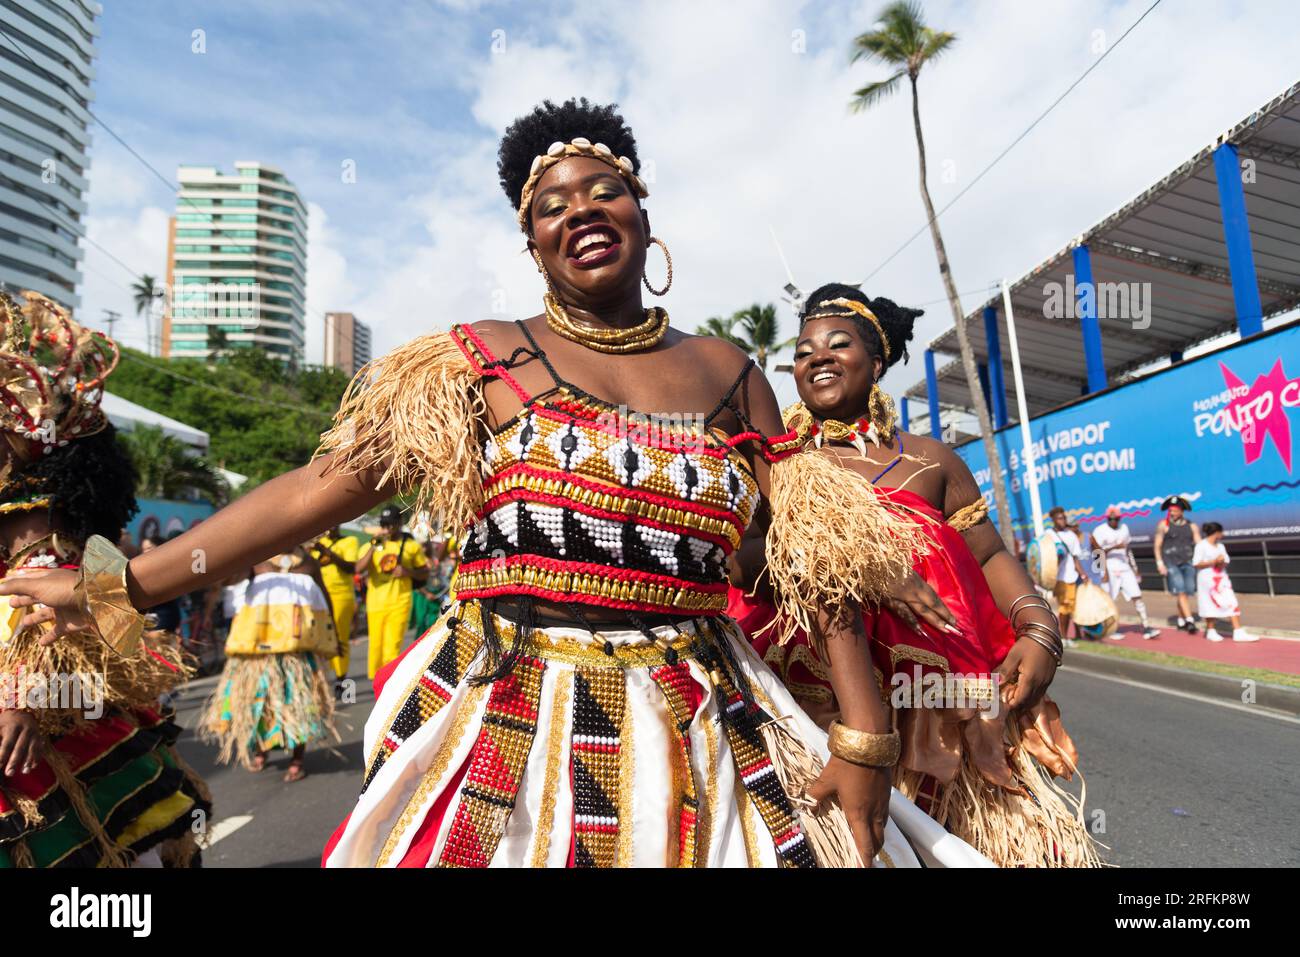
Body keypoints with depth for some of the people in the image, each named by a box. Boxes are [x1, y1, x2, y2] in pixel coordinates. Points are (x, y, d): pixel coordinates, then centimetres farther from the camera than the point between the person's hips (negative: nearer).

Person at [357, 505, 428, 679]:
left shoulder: (412, 546, 8)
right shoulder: (371, 545, 9)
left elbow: (425, 574, 12)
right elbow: (359, 568, -8)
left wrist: (408, 571, -6)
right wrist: (374, 546, -17)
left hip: (400, 602, -2)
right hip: (375, 603, 2)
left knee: (392, 646, -10)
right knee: (376, 644, 7)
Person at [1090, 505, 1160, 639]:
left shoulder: (1124, 528, 12)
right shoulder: (1100, 531, -7)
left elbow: (1128, 550, 18)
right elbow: (1098, 552, -11)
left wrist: (1134, 569, 18)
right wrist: (1113, 547, -24)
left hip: (1125, 568, 5)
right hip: (1110, 570, -5)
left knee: (1137, 596, -3)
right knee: (1109, 601, 1)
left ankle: (1146, 628, -2)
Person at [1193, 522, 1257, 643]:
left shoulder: (1220, 546, 14)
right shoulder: (1201, 545, -7)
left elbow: (1226, 563, 14)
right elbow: (1197, 564, -11)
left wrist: (1222, 563, -8)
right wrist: (1214, 562, -18)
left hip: (1221, 578, 6)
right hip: (1207, 579, -6)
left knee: (1232, 604, -3)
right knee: (1210, 605, 1)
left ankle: (1238, 632, -3)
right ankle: (1211, 632, 14)